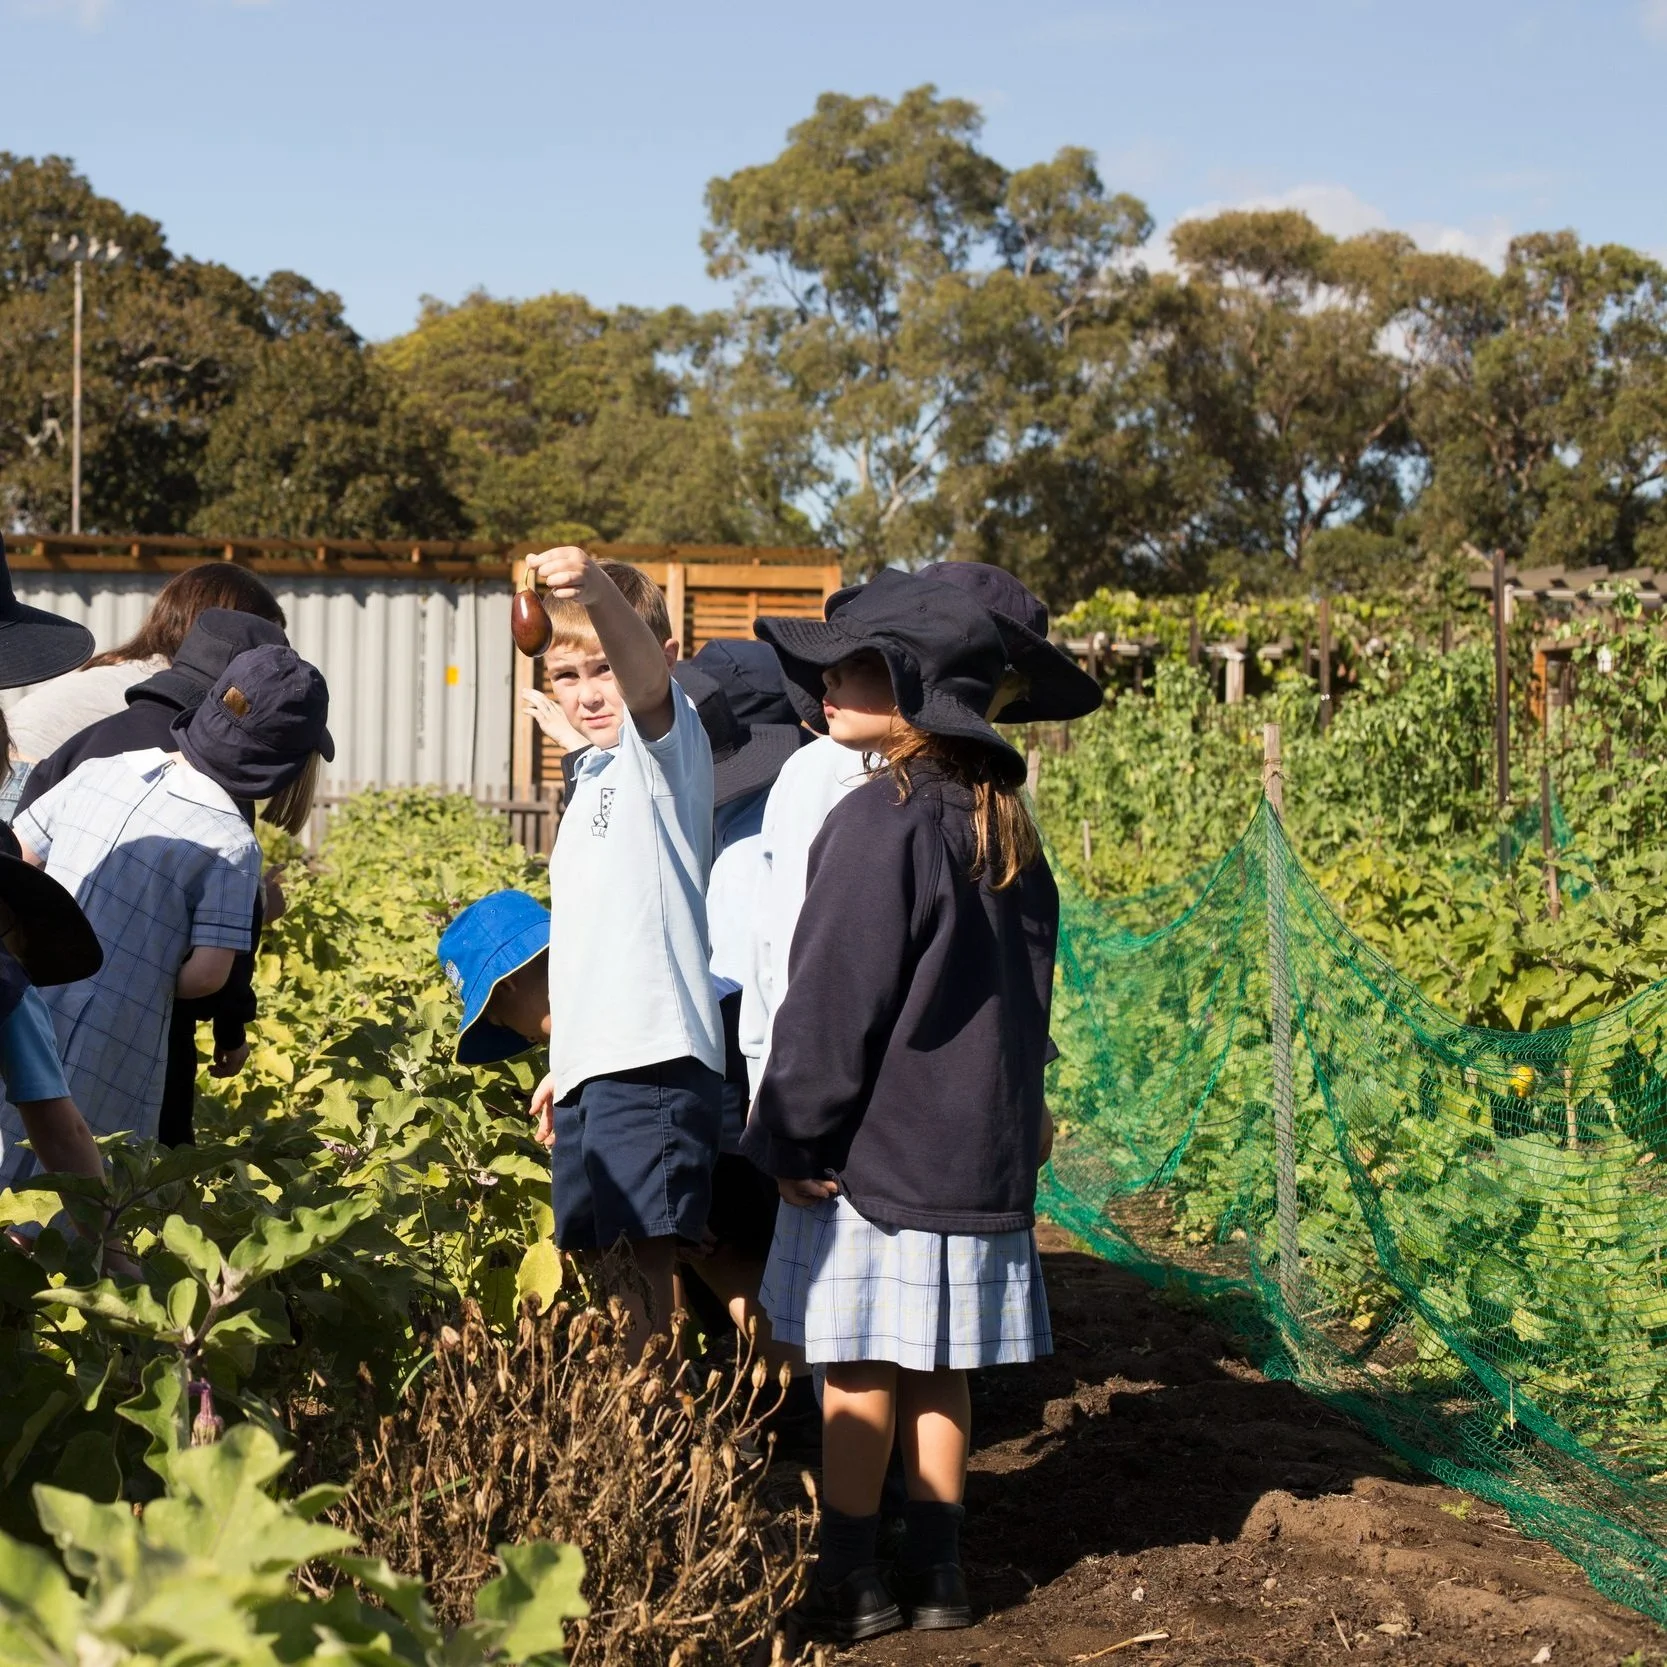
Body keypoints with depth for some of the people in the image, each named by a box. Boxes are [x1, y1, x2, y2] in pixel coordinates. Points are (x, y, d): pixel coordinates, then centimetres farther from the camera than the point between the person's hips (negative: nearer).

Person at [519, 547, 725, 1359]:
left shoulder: (665, 738, -4)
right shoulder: (596, 773, 21)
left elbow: (649, 678, -29)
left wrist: (598, 589, -48)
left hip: (654, 1054, -9)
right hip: (594, 1058, 9)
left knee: (647, 1254, -12)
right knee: (615, 1264, 12)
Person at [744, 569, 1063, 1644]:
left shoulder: (881, 820, -15)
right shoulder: (1006, 826, 9)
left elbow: (833, 1002, -15)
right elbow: (1029, 993, 16)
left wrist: (791, 1141, -8)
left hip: (874, 1151, -8)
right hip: (983, 1146, 8)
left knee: (859, 1372, 1)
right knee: (939, 1372, 12)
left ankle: (851, 1582, 7)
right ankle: (937, 1570, 18)